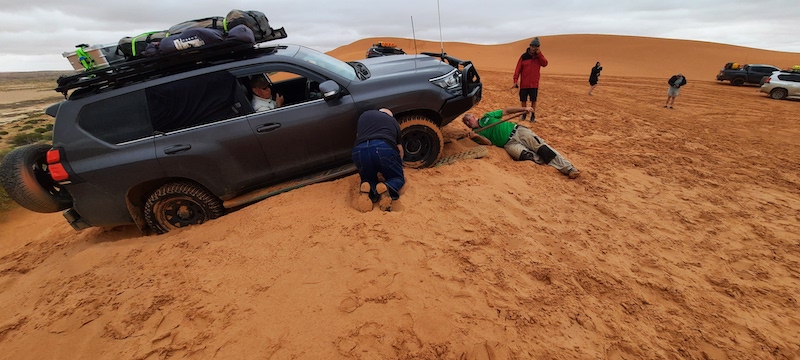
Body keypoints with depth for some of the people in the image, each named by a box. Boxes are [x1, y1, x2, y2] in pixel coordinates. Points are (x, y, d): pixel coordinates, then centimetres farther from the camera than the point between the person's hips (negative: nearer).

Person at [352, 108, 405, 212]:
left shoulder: (364, 115, 33)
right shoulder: (393, 121, 31)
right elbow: (400, 149, 37)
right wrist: (398, 164, 57)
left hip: (359, 150, 2)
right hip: (384, 148, -1)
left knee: (368, 179, 27)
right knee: (398, 179, 23)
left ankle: (366, 189, -8)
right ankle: (386, 187, -10)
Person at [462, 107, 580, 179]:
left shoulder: (486, 117, 17)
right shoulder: (476, 132, 11)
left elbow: (506, 111, 19)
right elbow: (488, 142, -4)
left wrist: (524, 109, 7)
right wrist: (476, 136, -21)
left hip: (517, 130, 1)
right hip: (509, 143, -1)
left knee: (541, 146, -21)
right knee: (526, 155, -31)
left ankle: (569, 168, -28)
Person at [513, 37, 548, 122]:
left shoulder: (539, 56, 5)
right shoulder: (523, 56, -1)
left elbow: (545, 64, -11)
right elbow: (518, 69, -4)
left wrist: (539, 54, -14)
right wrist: (515, 81, -13)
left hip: (534, 83, 1)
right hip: (524, 83, 0)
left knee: (533, 100, 2)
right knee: (523, 100, 7)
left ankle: (533, 115, 14)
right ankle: (524, 113, 24)